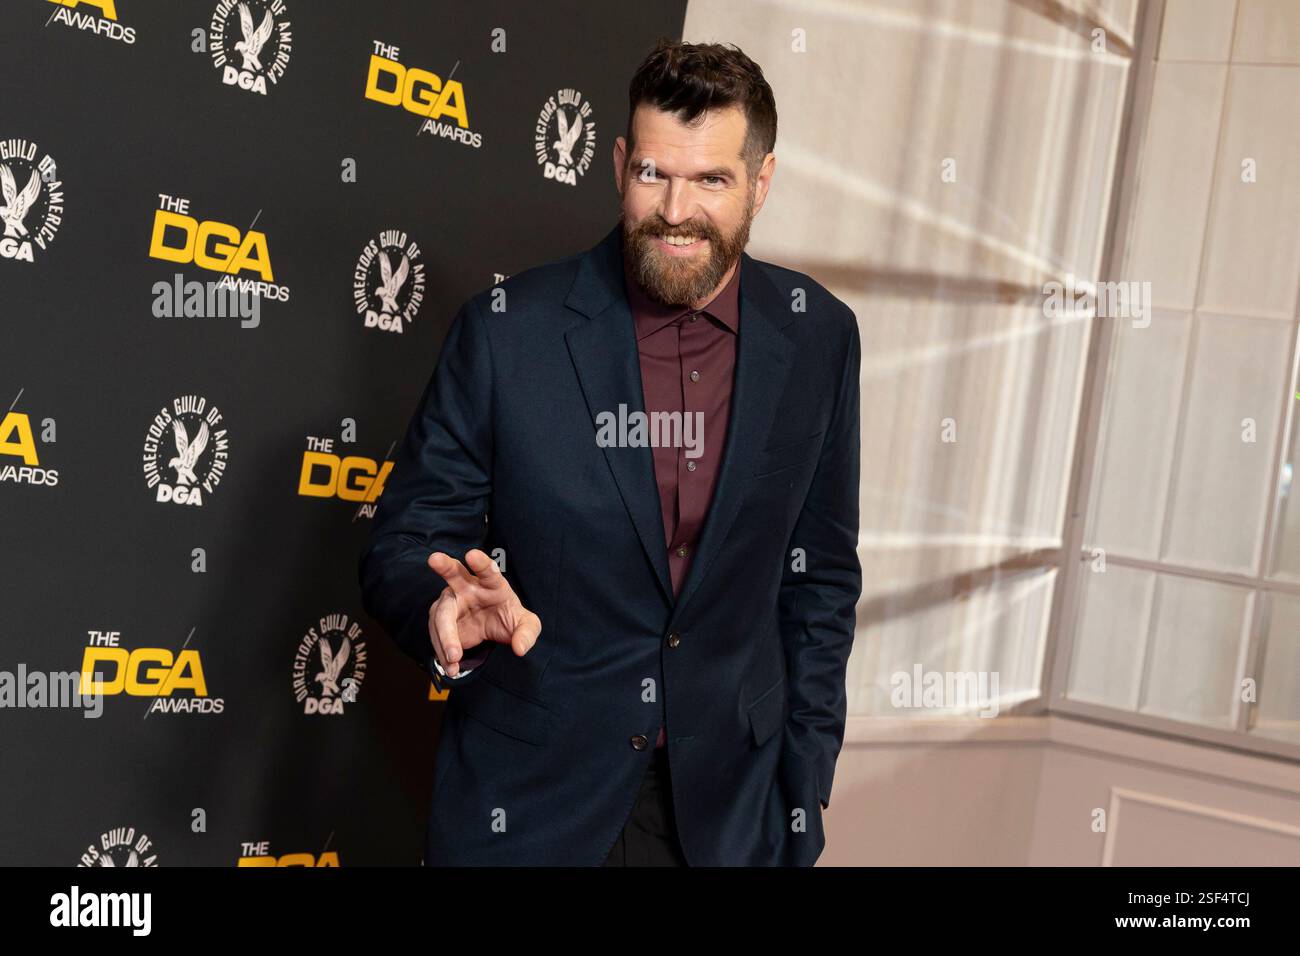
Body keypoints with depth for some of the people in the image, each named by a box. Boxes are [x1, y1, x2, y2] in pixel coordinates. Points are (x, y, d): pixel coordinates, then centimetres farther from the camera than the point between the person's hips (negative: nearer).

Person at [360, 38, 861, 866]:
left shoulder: (818, 338, -4)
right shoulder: (507, 330, -12)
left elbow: (820, 577, 4)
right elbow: (403, 548, -6)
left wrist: (806, 783, 3)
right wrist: (450, 615, -28)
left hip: (727, 807, 2)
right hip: (526, 804, -1)